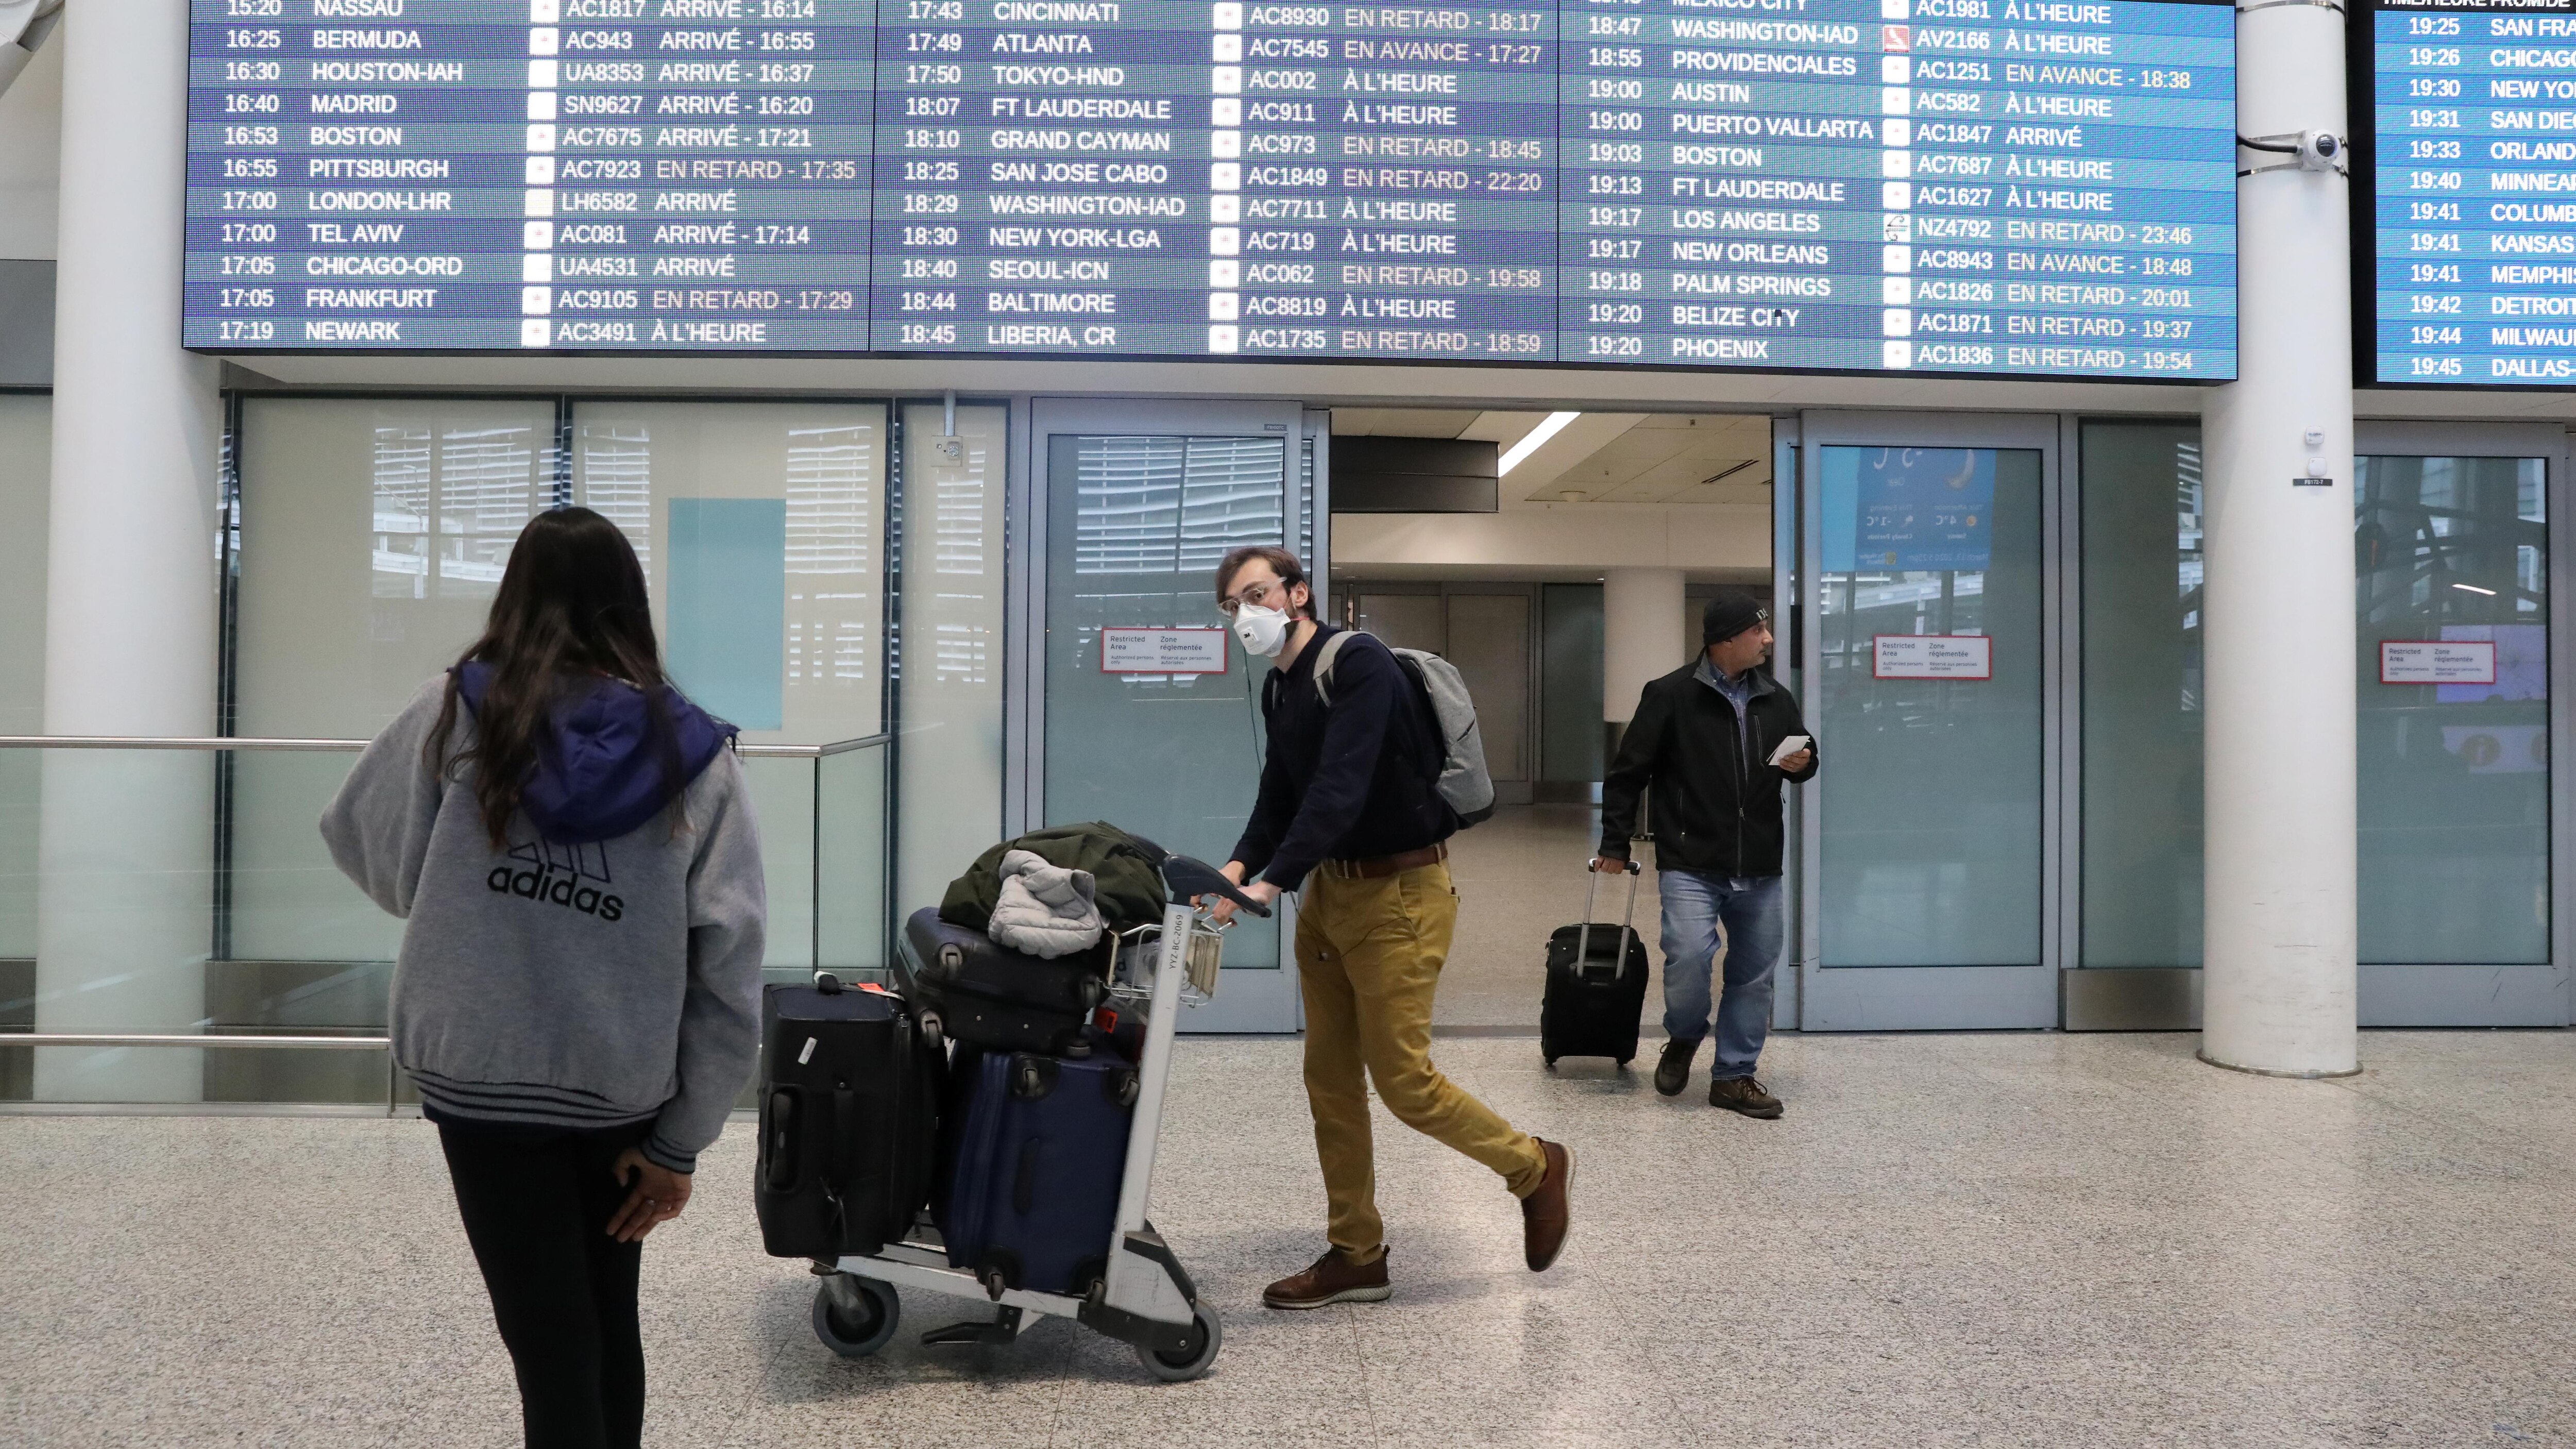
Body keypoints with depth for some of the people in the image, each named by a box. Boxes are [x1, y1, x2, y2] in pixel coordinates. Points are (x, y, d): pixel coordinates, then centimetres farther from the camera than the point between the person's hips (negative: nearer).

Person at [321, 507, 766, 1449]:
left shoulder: (457, 712, -6)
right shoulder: (696, 754, -6)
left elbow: (371, 853, 9)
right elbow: (731, 973, -8)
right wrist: (682, 1139, 0)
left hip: (481, 1078, -1)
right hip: (625, 1087, 2)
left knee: (552, 1345, 8)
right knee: (608, 1325, 22)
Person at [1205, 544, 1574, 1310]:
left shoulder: (1359, 664, -17)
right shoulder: (1279, 690, 10)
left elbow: (1342, 786, -28)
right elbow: (1280, 795, 10)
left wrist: (1273, 881, -35)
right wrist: (1239, 865, -8)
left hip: (1399, 892, -9)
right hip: (1329, 888, 9)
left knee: (1402, 1077, -4)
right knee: (1330, 1079, 10)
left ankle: (1536, 1168, 21)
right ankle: (1356, 1256, 21)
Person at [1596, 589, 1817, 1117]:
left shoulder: (1775, 699, 9)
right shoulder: (1672, 695, -7)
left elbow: (1804, 753, 23)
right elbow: (1627, 774, -4)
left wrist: (1803, 763, -2)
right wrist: (1615, 845, -3)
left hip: (1759, 870, 5)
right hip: (1691, 864, -5)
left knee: (1754, 974, 8)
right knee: (1689, 958, -17)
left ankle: (1734, 1076, 22)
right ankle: (1684, 1038, 15)